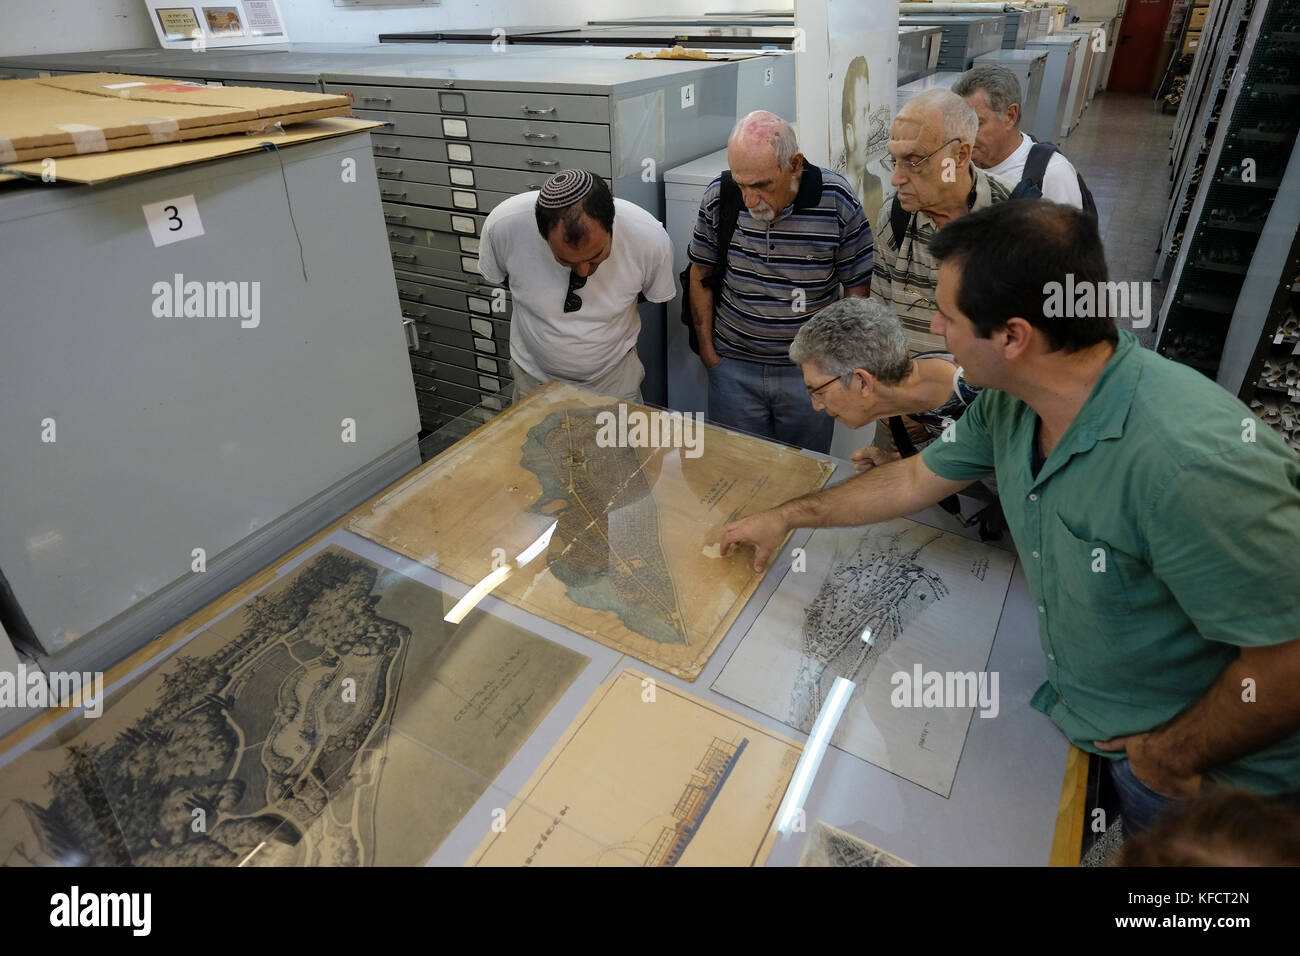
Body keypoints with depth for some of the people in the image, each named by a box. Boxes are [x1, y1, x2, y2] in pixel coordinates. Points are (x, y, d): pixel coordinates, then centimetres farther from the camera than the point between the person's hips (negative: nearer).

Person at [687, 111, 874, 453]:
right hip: (733, 366, 1)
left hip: (810, 371, -1)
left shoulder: (839, 203, -13)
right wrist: (707, 349, 3)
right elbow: (701, 274, 4)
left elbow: (857, 287, -4)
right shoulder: (719, 197, -8)